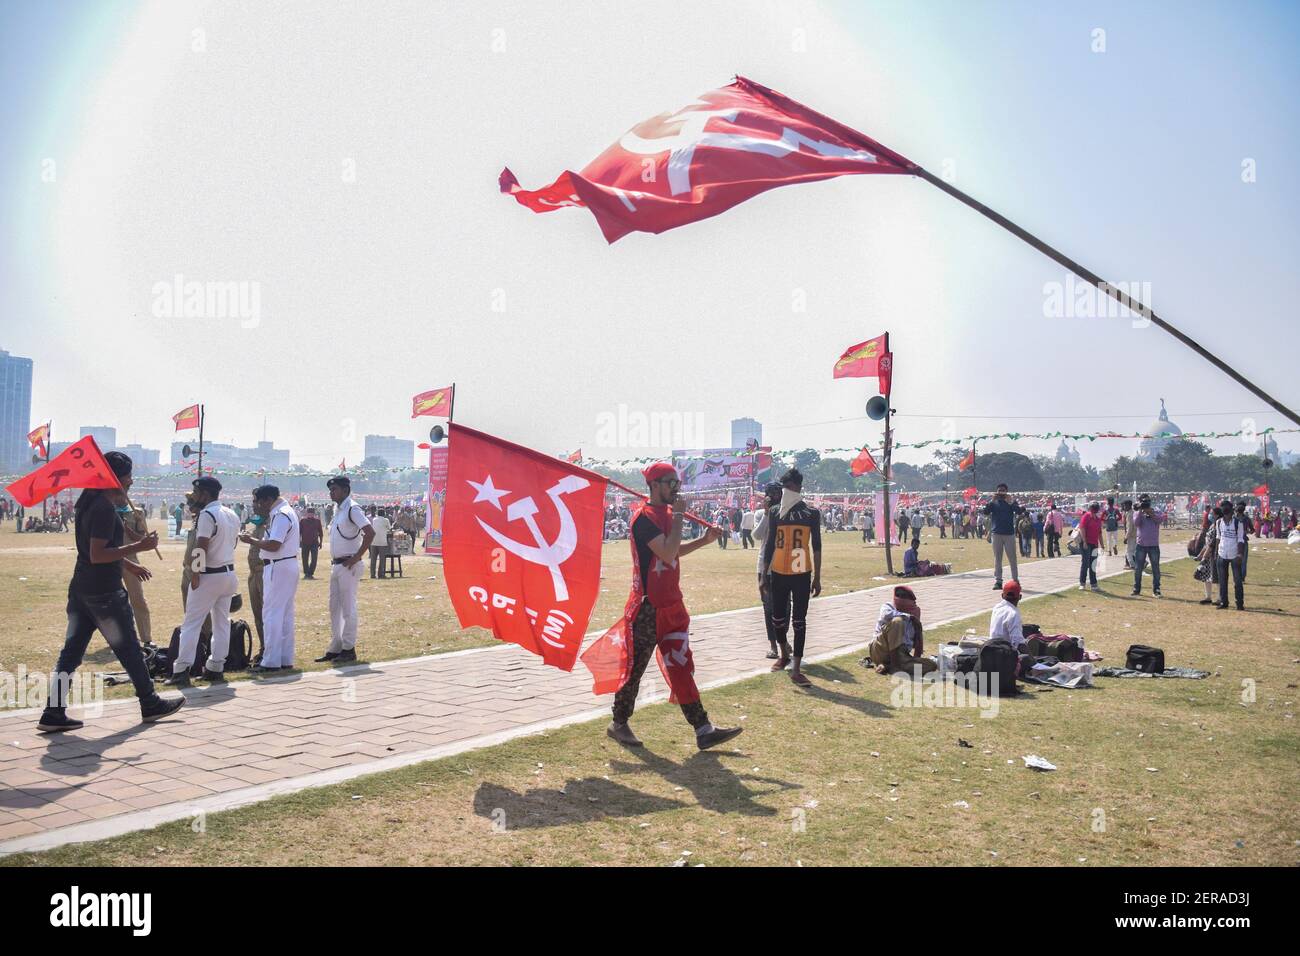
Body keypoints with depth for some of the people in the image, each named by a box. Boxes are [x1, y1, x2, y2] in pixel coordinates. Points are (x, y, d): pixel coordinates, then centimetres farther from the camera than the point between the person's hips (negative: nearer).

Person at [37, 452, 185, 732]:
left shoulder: (89, 503, 12)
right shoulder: (105, 509, -19)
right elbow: (97, 555, -23)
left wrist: (128, 565, 24)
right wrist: (138, 547, -23)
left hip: (81, 589, 9)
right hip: (104, 593, -9)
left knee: (71, 651, 8)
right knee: (129, 650, 4)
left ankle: (53, 714, 8)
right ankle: (151, 705, 17)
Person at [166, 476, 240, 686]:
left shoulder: (207, 515, -16)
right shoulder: (232, 515, 11)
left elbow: (201, 548, -20)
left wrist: (194, 574, -16)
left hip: (209, 576, -8)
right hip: (229, 573, 8)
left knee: (191, 623, -3)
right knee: (222, 622, 11)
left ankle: (181, 671, -5)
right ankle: (216, 668, 15)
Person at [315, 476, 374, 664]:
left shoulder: (352, 509, -14)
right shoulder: (338, 510, 15)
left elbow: (370, 532, -24)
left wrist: (357, 557, -21)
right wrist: (334, 560, 15)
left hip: (348, 566, -10)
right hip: (336, 564, 10)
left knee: (348, 608, -4)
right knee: (334, 608, 12)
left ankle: (349, 649, 3)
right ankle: (335, 648, 20)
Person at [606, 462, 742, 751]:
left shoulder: (667, 513, 12)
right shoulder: (645, 517, -17)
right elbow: (668, 554, -26)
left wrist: (704, 540, 12)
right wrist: (679, 516, -19)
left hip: (671, 605, 9)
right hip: (648, 608, -9)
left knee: (681, 668, 8)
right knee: (635, 668, 5)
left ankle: (703, 730, 10)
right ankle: (619, 724, 21)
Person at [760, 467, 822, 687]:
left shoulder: (812, 513, -1)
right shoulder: (774, 512, 6)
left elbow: (816, 546, 0)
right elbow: (769, 543, 9)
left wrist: (817, 577, -3)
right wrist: (765, 572, 6)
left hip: (801, 573, -3)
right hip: (779, 572, 3)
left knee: (799, 620, -2)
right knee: (778, 616, 12)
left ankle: (796, 669, -2)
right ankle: (784, 655, 34)